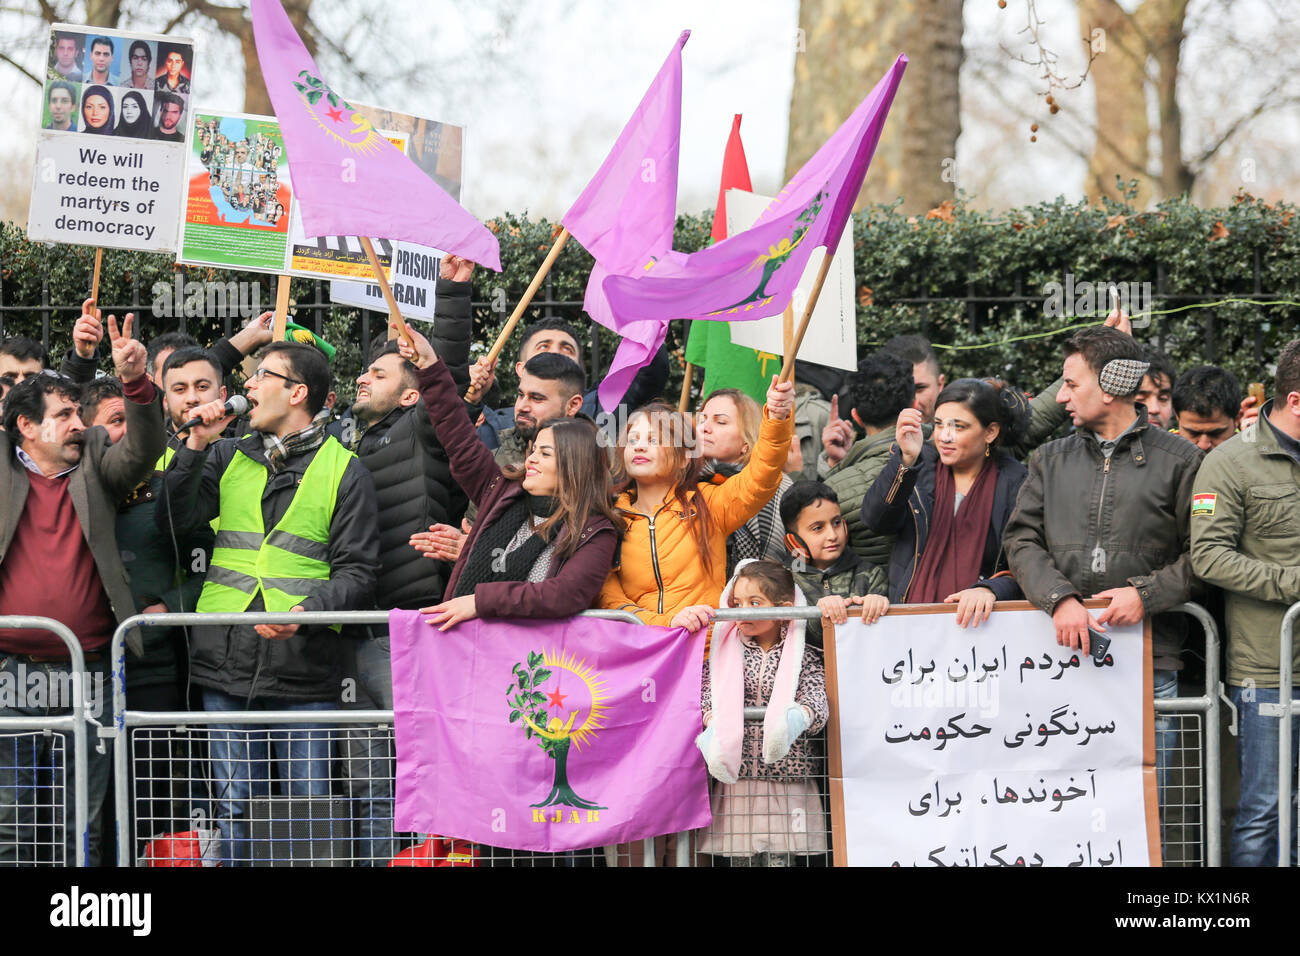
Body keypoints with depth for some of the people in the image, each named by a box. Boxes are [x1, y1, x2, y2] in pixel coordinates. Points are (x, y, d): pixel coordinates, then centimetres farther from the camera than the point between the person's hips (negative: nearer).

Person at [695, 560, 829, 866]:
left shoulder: (803, 656, 4)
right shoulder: (724, 651, 10)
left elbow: (817, 697, -9)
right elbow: (706, 691, -2)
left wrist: (799, 716, -33)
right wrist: (713, 723, -24)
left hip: (787, 778, -2)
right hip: (737, 780, 2)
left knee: (780, 857, -5)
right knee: (740, 858, 3)